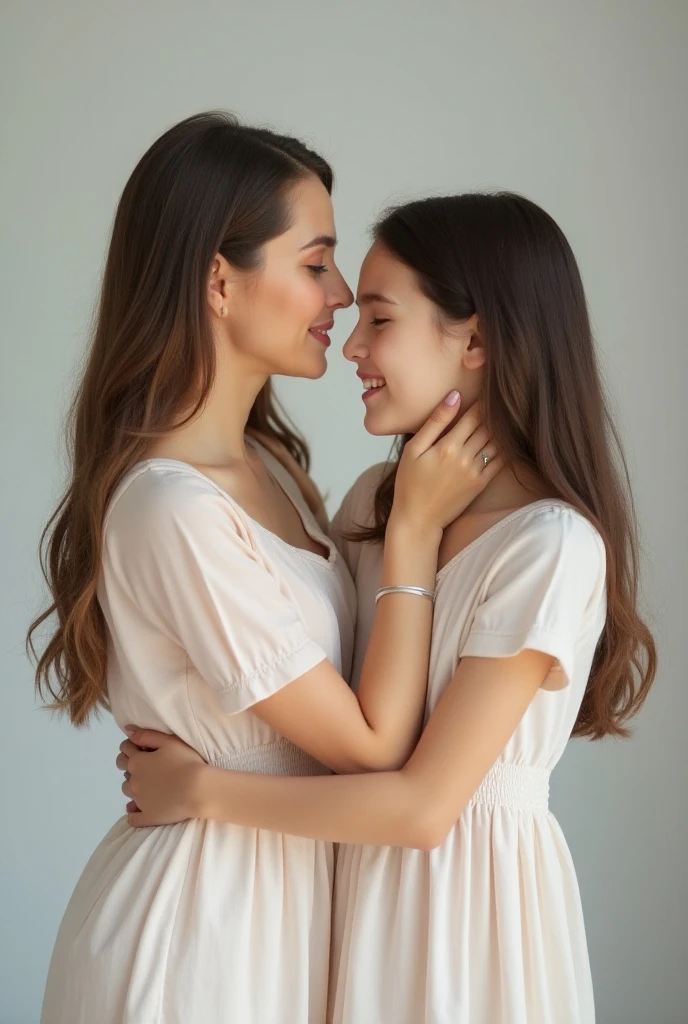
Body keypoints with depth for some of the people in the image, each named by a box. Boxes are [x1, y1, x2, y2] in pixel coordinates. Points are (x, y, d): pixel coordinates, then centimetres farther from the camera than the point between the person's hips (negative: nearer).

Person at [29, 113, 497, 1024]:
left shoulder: (269, 462, 3)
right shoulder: (175, 509, -26)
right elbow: (373, 747, -21)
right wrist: (415, 529, -18)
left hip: (284, 881, 8)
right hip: (202, 909, -8)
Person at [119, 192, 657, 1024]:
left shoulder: (550, 543, -21)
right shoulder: (375, 500, -1)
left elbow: (425, 805, -21)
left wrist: (203, 790, -16)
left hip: (469, 890, -5)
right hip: (361, 881, 6)